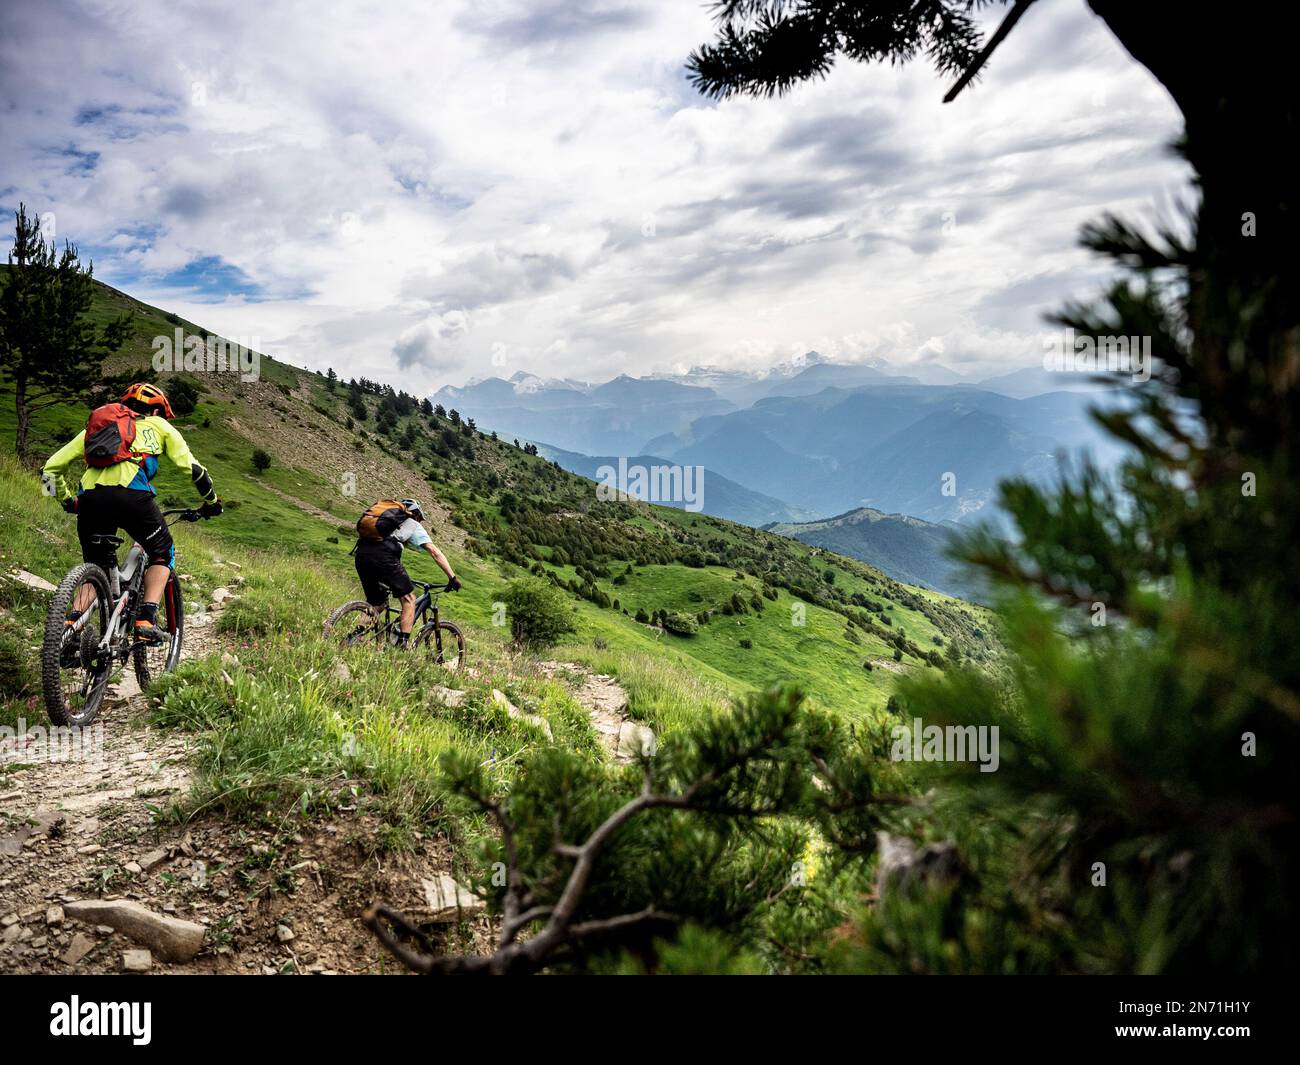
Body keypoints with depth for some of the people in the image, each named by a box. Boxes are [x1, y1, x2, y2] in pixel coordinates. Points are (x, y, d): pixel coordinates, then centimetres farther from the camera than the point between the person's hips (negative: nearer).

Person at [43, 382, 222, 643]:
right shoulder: (158, 426, 26)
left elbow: (52, 467, 29)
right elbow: (193, 469, 18)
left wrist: (67, 500, 43)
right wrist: (211, 502, 33)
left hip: (90, 497, 4)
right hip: (131, 494, -3)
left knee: (96, 568, 22)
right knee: (163, 554, 20)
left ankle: (71, 626, 2)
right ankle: (146, 622, 4)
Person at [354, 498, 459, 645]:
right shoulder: (412, 524, 24)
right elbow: (435, 552, 14)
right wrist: (452, 578, 14)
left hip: (361, 553, 6)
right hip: (383, 555, -6)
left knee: (376, 604, 22)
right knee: (408, 599, 8)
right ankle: (402, 643, -2)